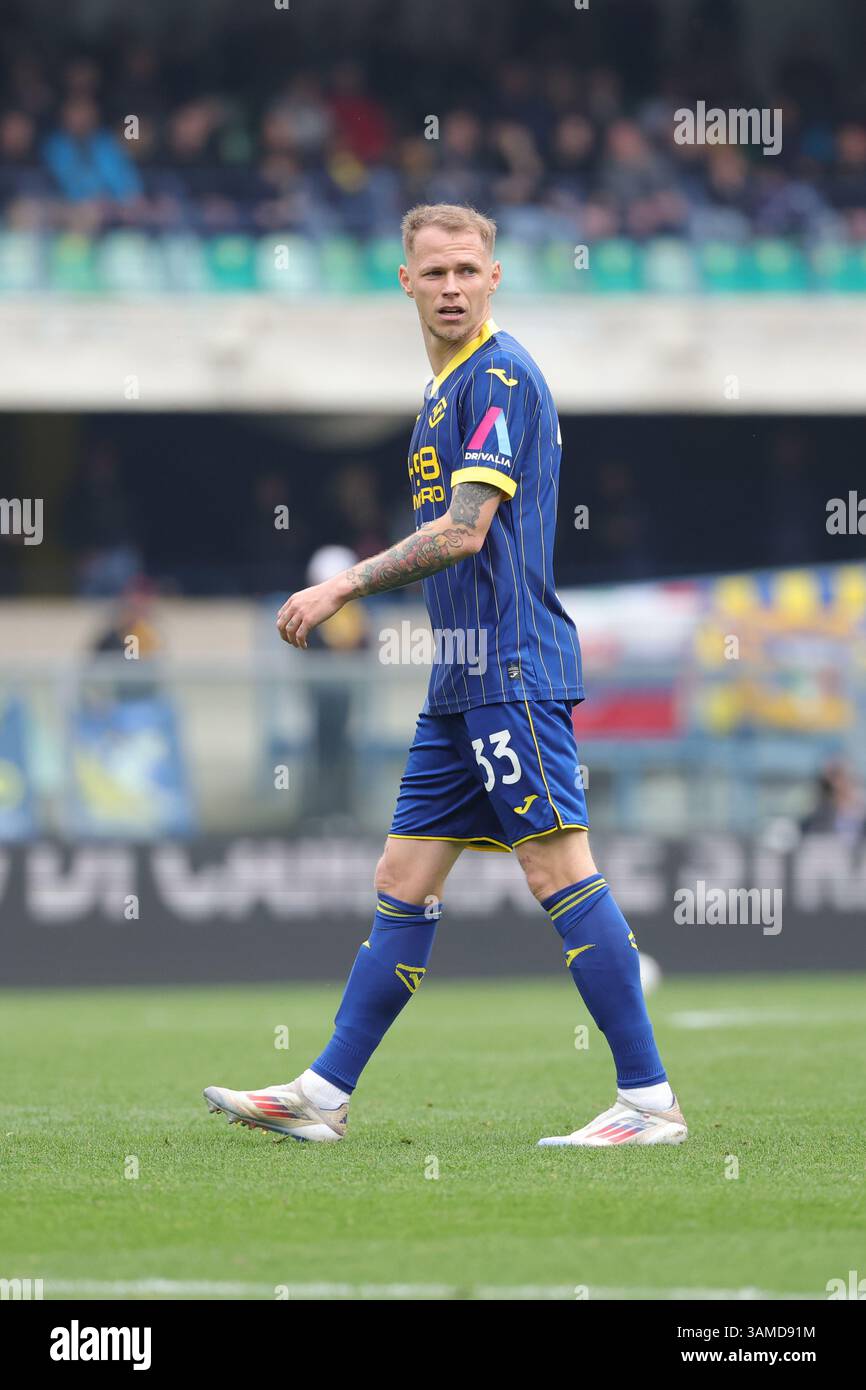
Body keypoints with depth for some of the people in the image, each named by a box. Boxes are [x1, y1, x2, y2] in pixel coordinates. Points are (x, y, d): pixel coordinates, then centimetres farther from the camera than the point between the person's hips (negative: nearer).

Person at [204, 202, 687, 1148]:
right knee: (403, 882, 10)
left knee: (560, 870, -12)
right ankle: (323, 1096, 13)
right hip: (463, 680, 10)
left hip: (512, 670, -10)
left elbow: (464, 531, -17)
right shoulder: (447, 388, 20)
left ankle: (650, 1101, -11)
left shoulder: (501, 377, -10)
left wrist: (343, 586, -13)